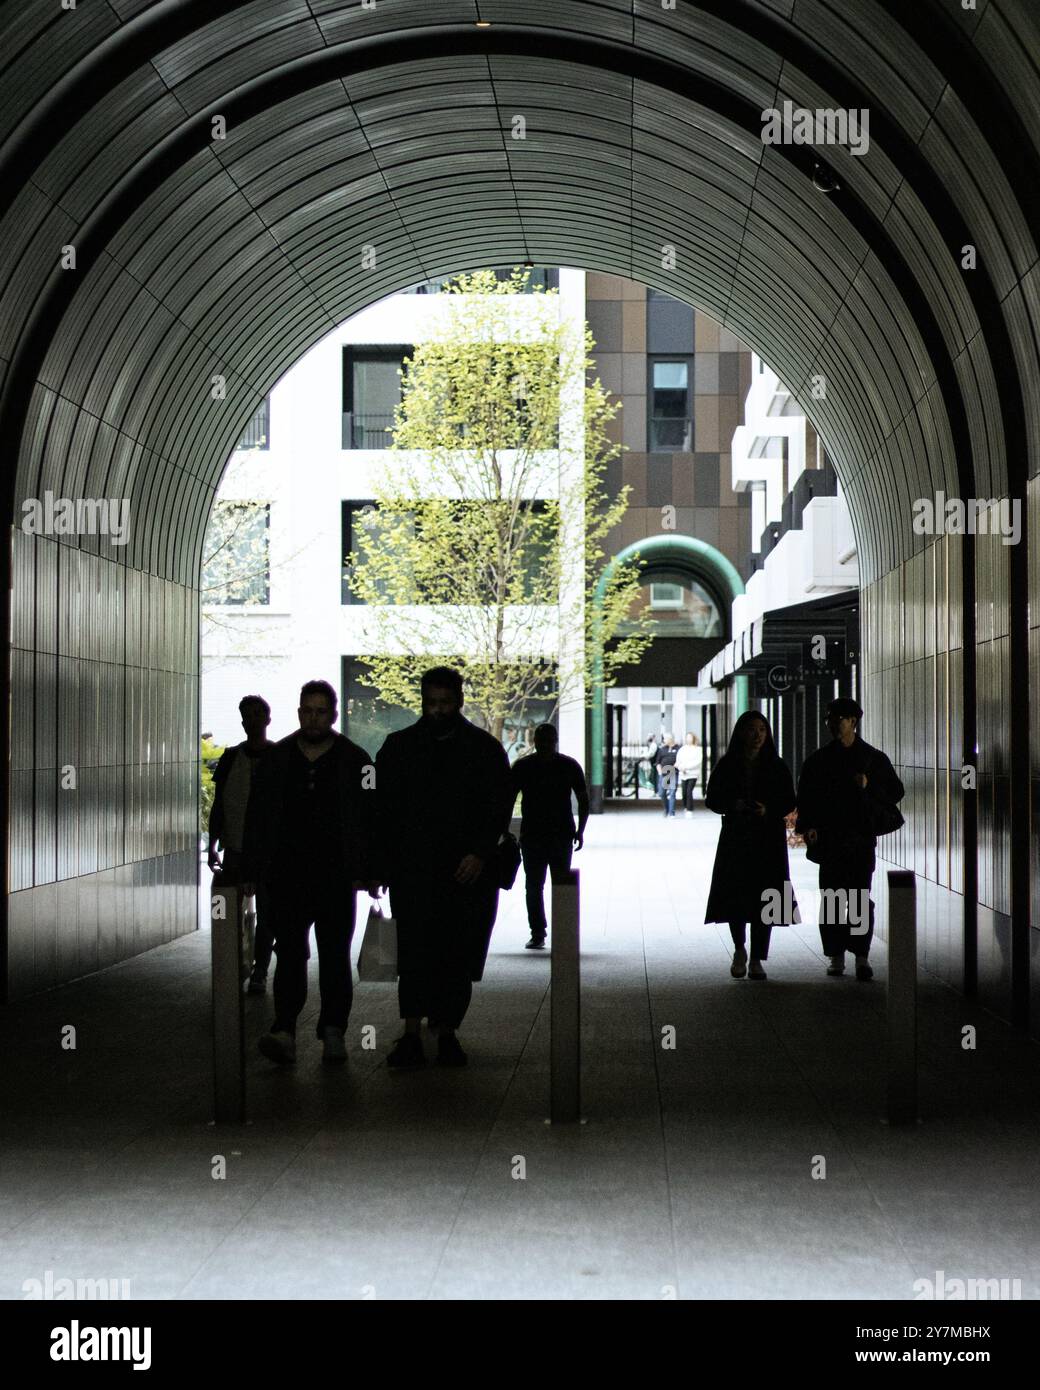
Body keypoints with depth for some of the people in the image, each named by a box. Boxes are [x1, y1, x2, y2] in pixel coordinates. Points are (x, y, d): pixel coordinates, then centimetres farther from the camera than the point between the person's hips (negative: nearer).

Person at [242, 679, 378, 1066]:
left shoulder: (354, 761, 4)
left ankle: (333, 1033, 9)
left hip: (336, 877, -1)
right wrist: (254, 872, 4)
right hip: (288, 875, 1)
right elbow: (257, 818, 9)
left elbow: (371, 819, 4)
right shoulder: (276, 760, 9)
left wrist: (370, 873, -2)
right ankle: (284, 1033, -10)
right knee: (290, 954, -4)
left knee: (335, 955, 4)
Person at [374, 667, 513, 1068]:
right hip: (413, 869, 0)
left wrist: (481, 853, -11)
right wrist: (383, 865, 2)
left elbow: (499, 806, 2)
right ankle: (411, 1035, -11)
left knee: (458, 956, 1)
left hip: (468, 871, 0)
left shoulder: (485, 748, 7)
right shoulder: (399, 746, 9)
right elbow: (384, 810, 10)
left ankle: (446, 1033, 10)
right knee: (414, 949, -10)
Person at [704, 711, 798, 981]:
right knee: (733, 895, -7)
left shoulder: (777, 766, 4)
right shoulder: (727, 765, 3)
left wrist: (769, 810, -13)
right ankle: (739, 949, 18)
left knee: (763, 899, -3)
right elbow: (712, 799, 5)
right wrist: (732, 805, -15)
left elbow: (789, 802, 6)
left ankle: (756, 960, 6)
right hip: (735, 838, 0)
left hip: (768, 840, 0)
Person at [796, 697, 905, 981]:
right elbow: (805, 797, 10)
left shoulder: (874, 758, 6)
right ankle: (836, 956, 7)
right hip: (829, 838, 2)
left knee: (860, 899, -6)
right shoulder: (818, 760, 10)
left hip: (862, 837, -2)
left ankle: (862, 957, -2)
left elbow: (895, 792, 6)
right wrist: (809, 826, -4)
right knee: (831, 900, 0)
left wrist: (869, 787, -11)